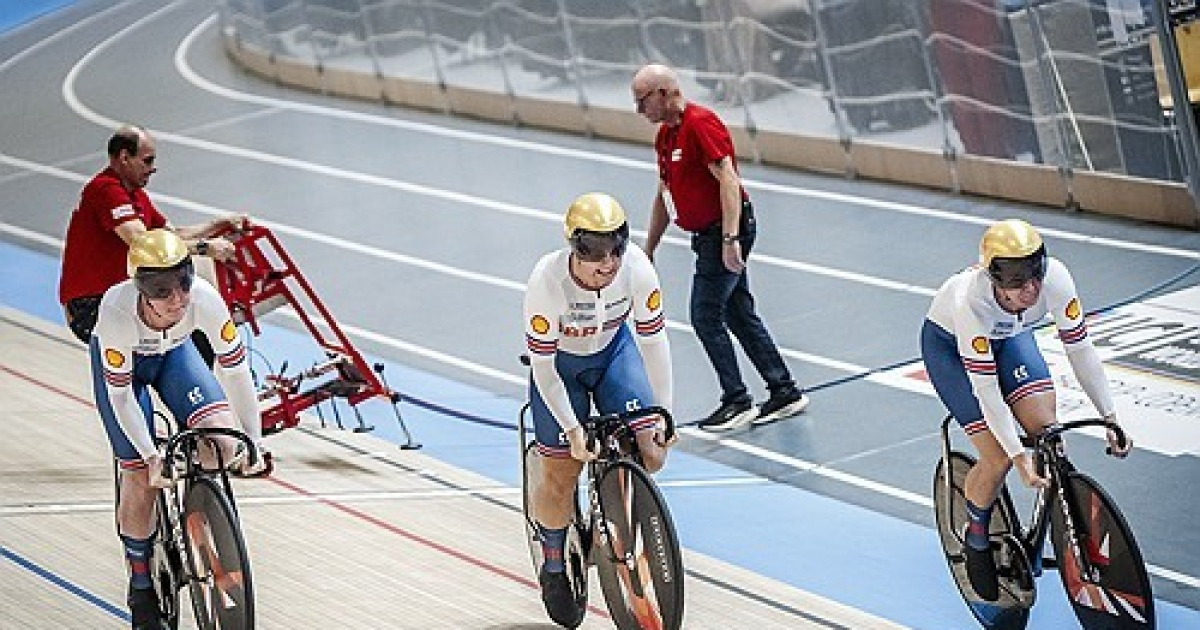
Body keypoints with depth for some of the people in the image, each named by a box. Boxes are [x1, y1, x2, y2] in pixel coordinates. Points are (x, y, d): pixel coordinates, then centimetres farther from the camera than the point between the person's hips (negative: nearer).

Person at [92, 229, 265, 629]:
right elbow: (120, 395, -29)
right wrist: (151, 455, -32)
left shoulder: (205, 300, -36)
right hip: (121, 361, -2)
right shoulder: (117, 310, -40)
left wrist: (253, 440, -20)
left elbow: (236, 369, -23)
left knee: (222, 433, -23)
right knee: (141, 478, -7)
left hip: (174, 353, 2)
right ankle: (142, 588, 14)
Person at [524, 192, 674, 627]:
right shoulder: (548, 281, -35)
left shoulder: (637, 269, -29)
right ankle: (554, 569, 23)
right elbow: (543, 367, -25)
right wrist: (572, 429, -27)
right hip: (560, 363, -2)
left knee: (650, 452, -13)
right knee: (561, 475, -4)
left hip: (614, 351, 3)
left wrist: (663, 415, -15)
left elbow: (653, 340, -16)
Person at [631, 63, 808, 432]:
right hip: (710, 236, 10)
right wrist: (648, 251, 23)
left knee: (706, 317, -8)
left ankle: (737, 401, -1)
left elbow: (728, 180, -24)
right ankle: (785, 392, 18)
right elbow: (664, 197, 23)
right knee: (740, 316, 12)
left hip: (725, 232, -10)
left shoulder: (701, 124, -17)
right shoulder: (666, 135, 14)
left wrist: (730, 239, -29)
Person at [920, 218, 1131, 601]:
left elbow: (1079, 347, -22)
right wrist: (1019, 455, -39)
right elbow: (985, 389, -37)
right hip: (948, 344, -4)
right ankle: (976, 537, 14)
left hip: (1008, 337, 4)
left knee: (1047, 431, -16)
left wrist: (1110, 418, -23)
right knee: (998, 459, -14)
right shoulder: (970, 301, -42)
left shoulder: (1054, 276, -34)